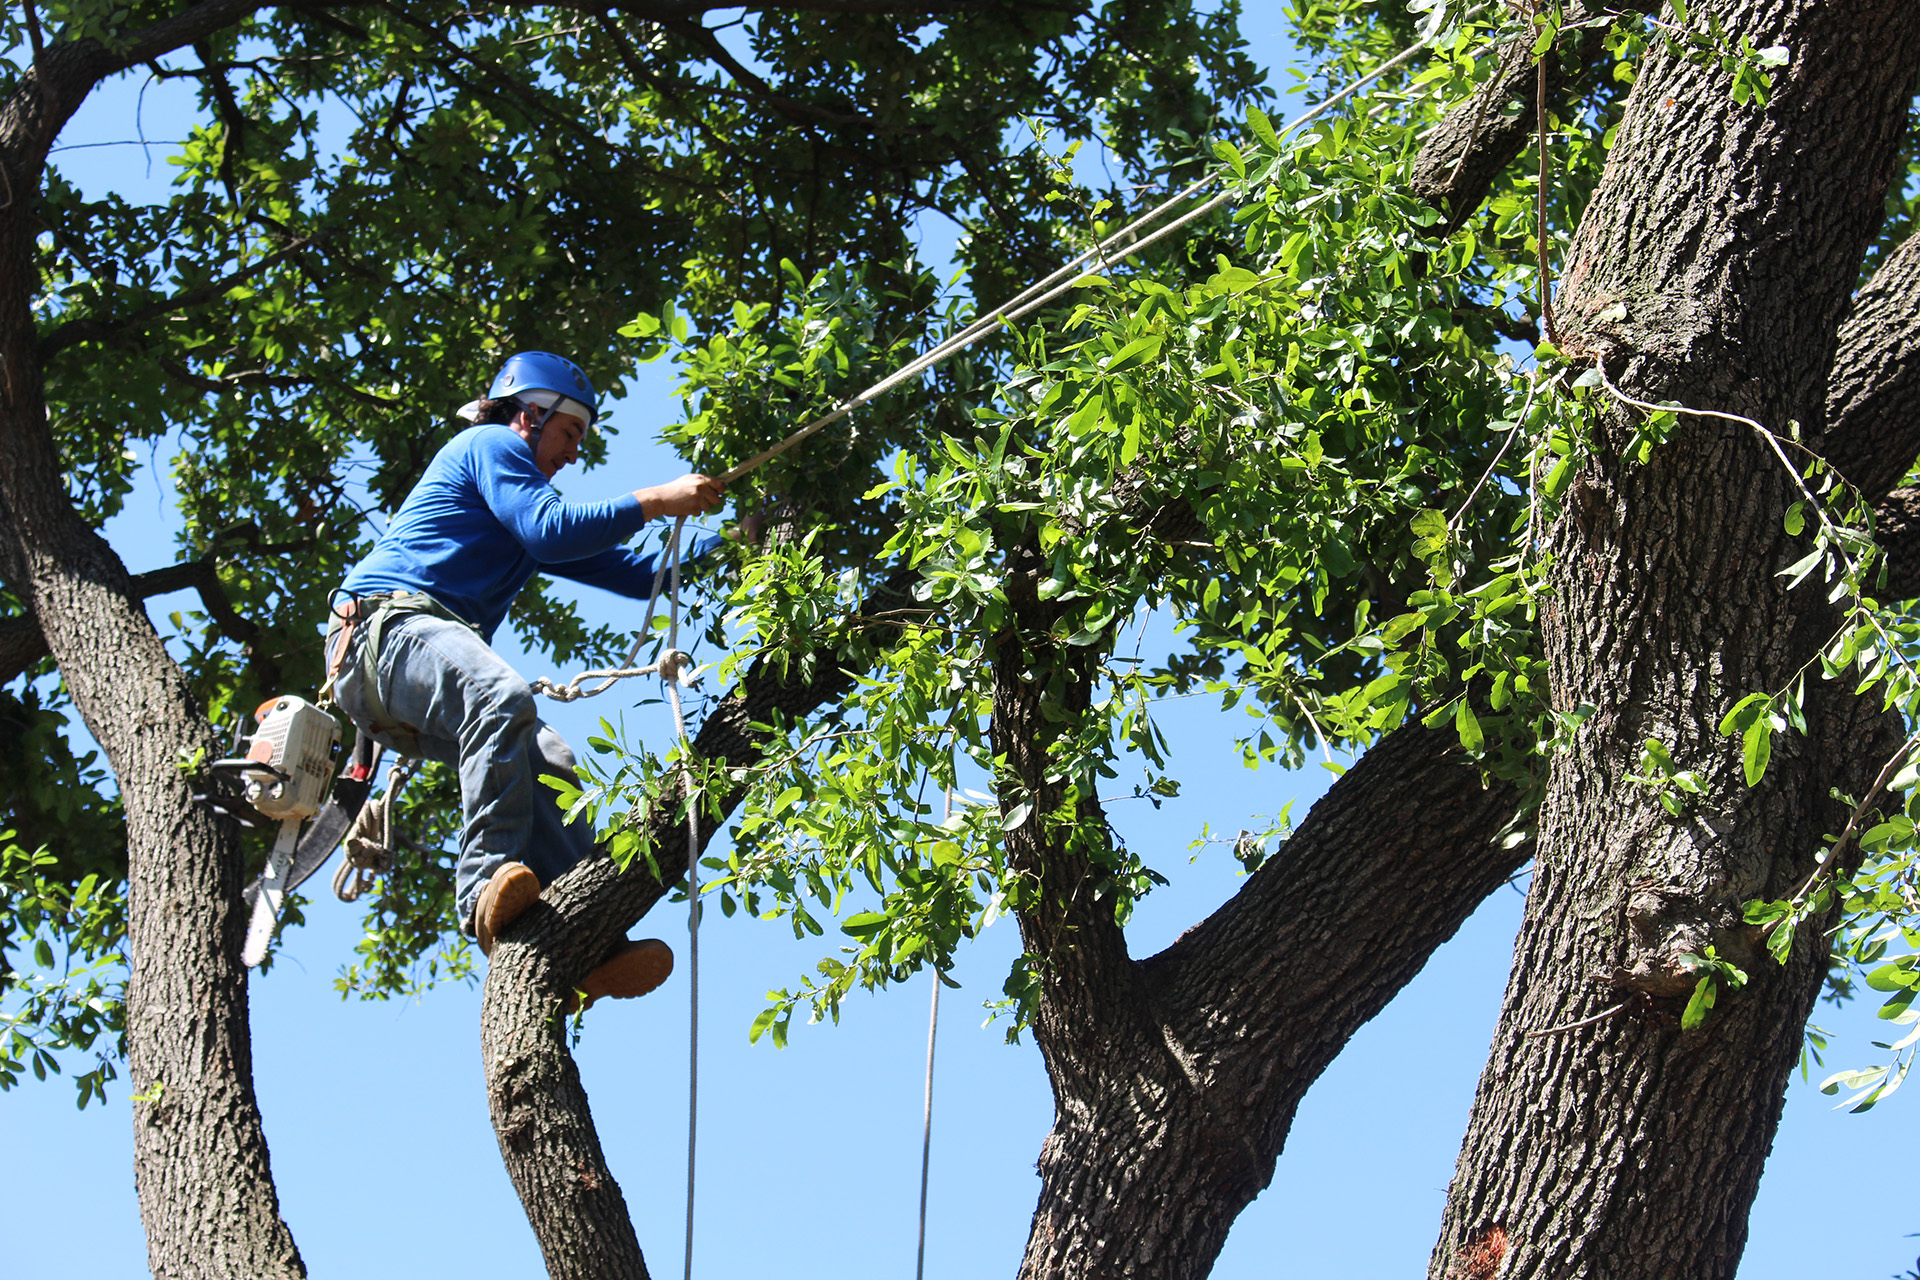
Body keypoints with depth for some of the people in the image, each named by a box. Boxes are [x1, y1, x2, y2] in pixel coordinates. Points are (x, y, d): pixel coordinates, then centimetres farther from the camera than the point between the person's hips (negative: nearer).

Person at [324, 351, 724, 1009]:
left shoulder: (522, 520, 36)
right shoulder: (491, 445, 9)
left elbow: (634, 575, 33)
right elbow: (551, 531, -8)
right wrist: (655, 502, -5)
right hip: (389, 623, -9)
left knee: (549, 762, -11)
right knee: (502, 698, -36)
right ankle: (484, 884, -45)